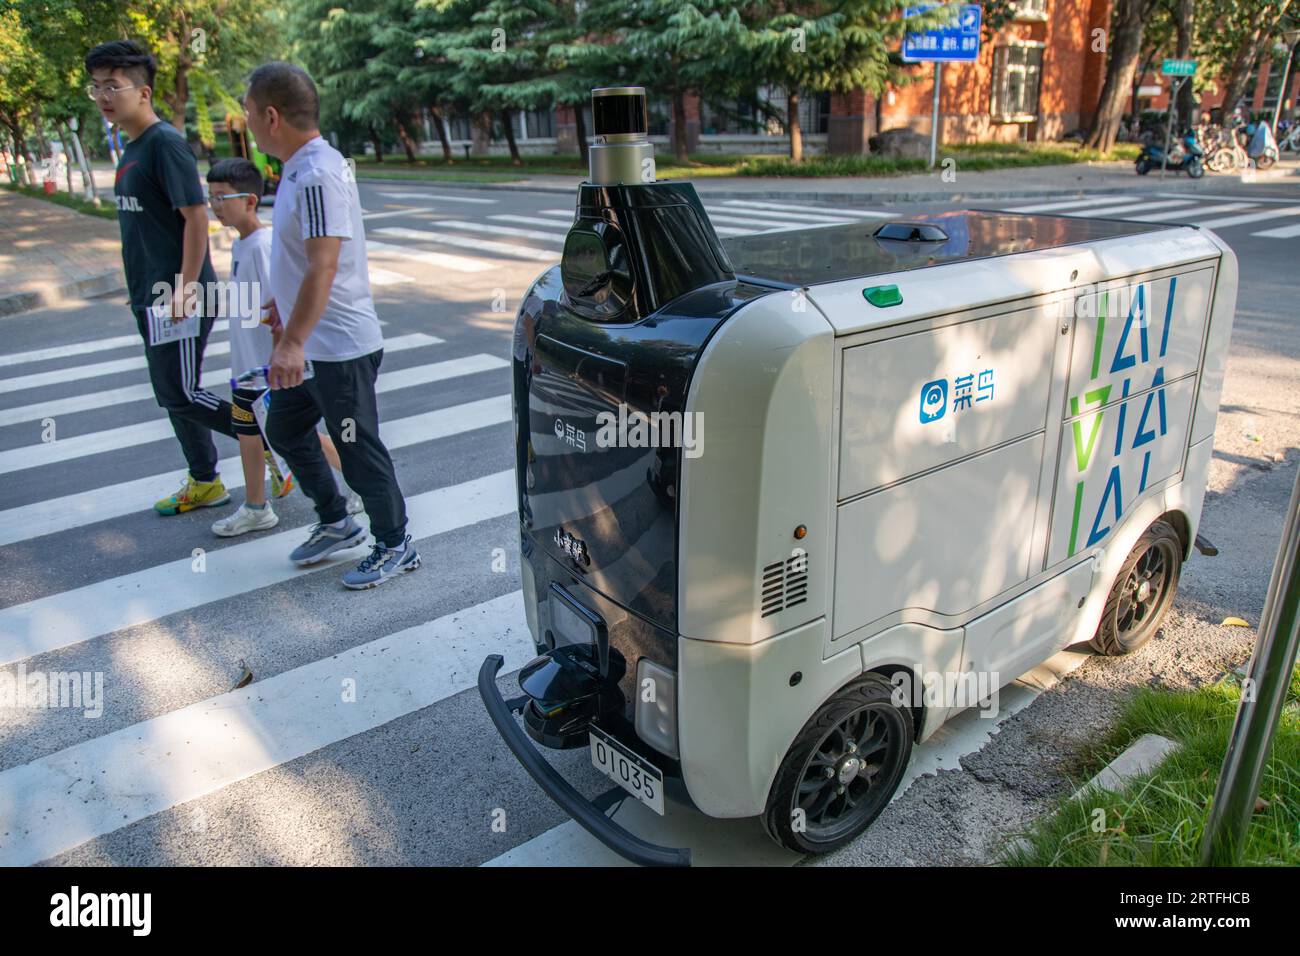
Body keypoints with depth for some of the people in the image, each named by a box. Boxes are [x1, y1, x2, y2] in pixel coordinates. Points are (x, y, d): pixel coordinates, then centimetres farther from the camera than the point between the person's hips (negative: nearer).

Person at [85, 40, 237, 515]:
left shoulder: (165, 142, -13)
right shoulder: (131, 150, 14)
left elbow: (195, 216, -19)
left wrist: (185, 287, -22)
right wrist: (144, 292, 19)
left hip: (176, 299, -9)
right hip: (150, 297, 9)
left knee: (181, 395, -7)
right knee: (172, 394, 14)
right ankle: (204, 483, 25)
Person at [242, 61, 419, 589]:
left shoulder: (318, 176, -21)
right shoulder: (300, 169, 9)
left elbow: (323, 267, -29)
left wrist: (292, 342, -32)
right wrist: (285, 300, 30)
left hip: (339, 347, -10)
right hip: (312, 345, 10)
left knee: (359, 449, 2)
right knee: (284, 428, 20)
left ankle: (395, 546, 20)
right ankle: (336, 523, 35)